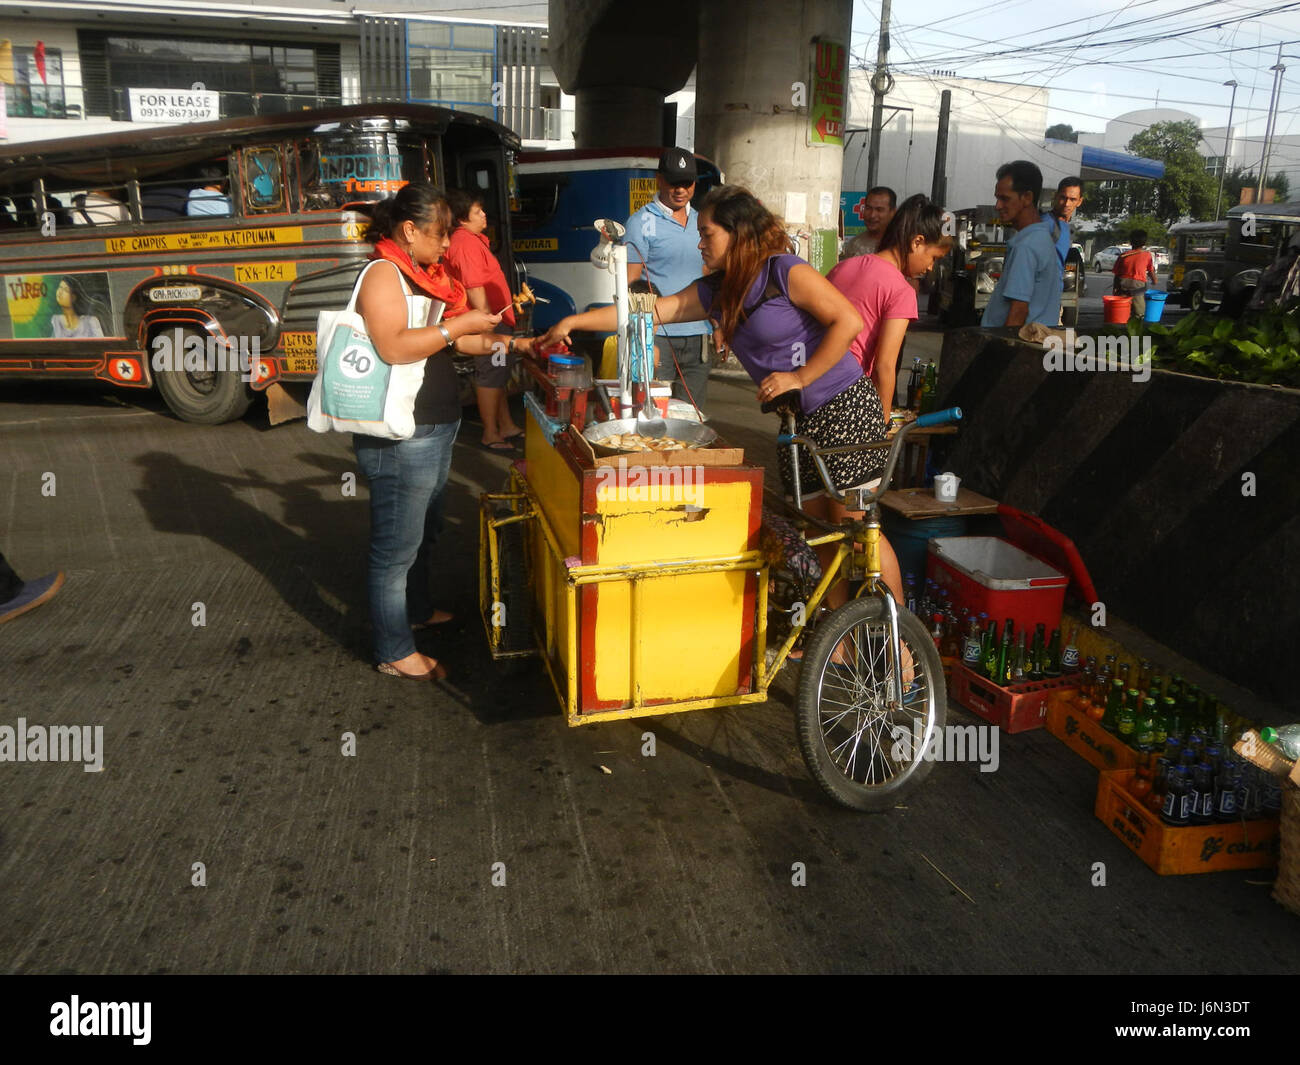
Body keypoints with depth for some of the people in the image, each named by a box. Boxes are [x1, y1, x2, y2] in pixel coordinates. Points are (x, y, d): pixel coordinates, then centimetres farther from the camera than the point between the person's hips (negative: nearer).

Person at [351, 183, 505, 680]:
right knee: (397, 545, 0)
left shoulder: (418, 276, 15)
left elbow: (435, 339, 22)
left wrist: (494, 341, 14)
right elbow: (394, 346, -29)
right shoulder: (383, 275, -16)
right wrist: (459, 325, -24)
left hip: (434, 429, 10)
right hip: (401, 438, -10)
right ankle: (394, 653, 12)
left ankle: (417, 609, 45)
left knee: (423, 531, 25)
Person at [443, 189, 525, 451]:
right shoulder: (466, 243, -17)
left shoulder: (473, 239, 17)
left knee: (500, 373, 17)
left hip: (496, 320, 11)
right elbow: (474, 287, -23)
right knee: (490, 376, -5)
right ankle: (491, 434, 3)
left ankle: (506, 425, 27)